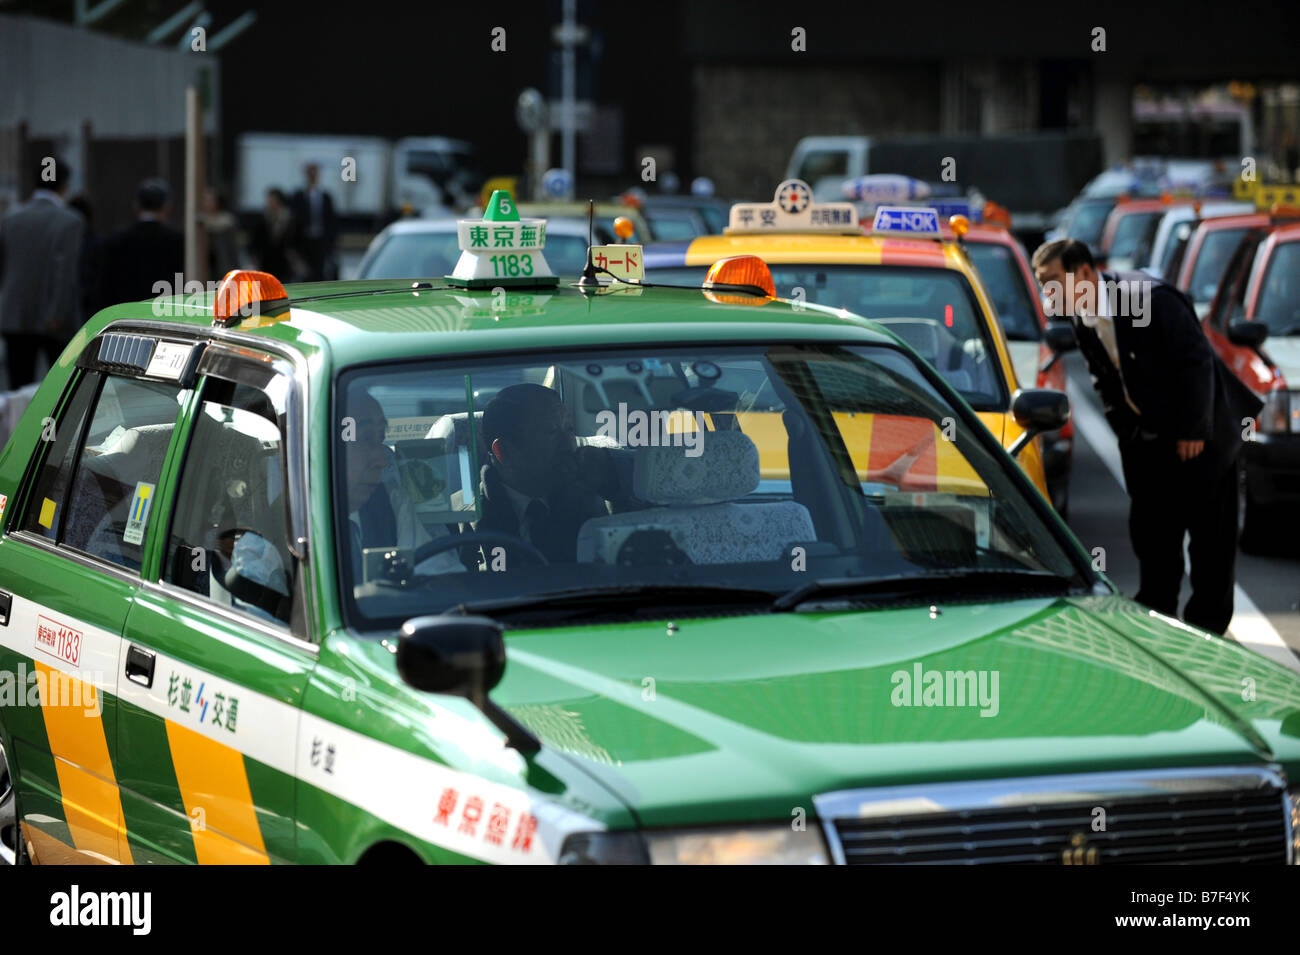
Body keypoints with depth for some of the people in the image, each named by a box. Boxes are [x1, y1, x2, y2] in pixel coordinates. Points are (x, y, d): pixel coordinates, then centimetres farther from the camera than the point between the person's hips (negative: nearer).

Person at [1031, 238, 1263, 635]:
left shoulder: (1148, 298, -25)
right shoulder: (1080, 317, -2)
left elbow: (1197, 362, -22)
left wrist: (1193, 431, -19)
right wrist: (1123, 428, 5)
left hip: (1200, 435, -7)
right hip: (1145, 438, 7)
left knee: (1209, 530, -1)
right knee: (1149, 529, 8)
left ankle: (1206, 623, 7)